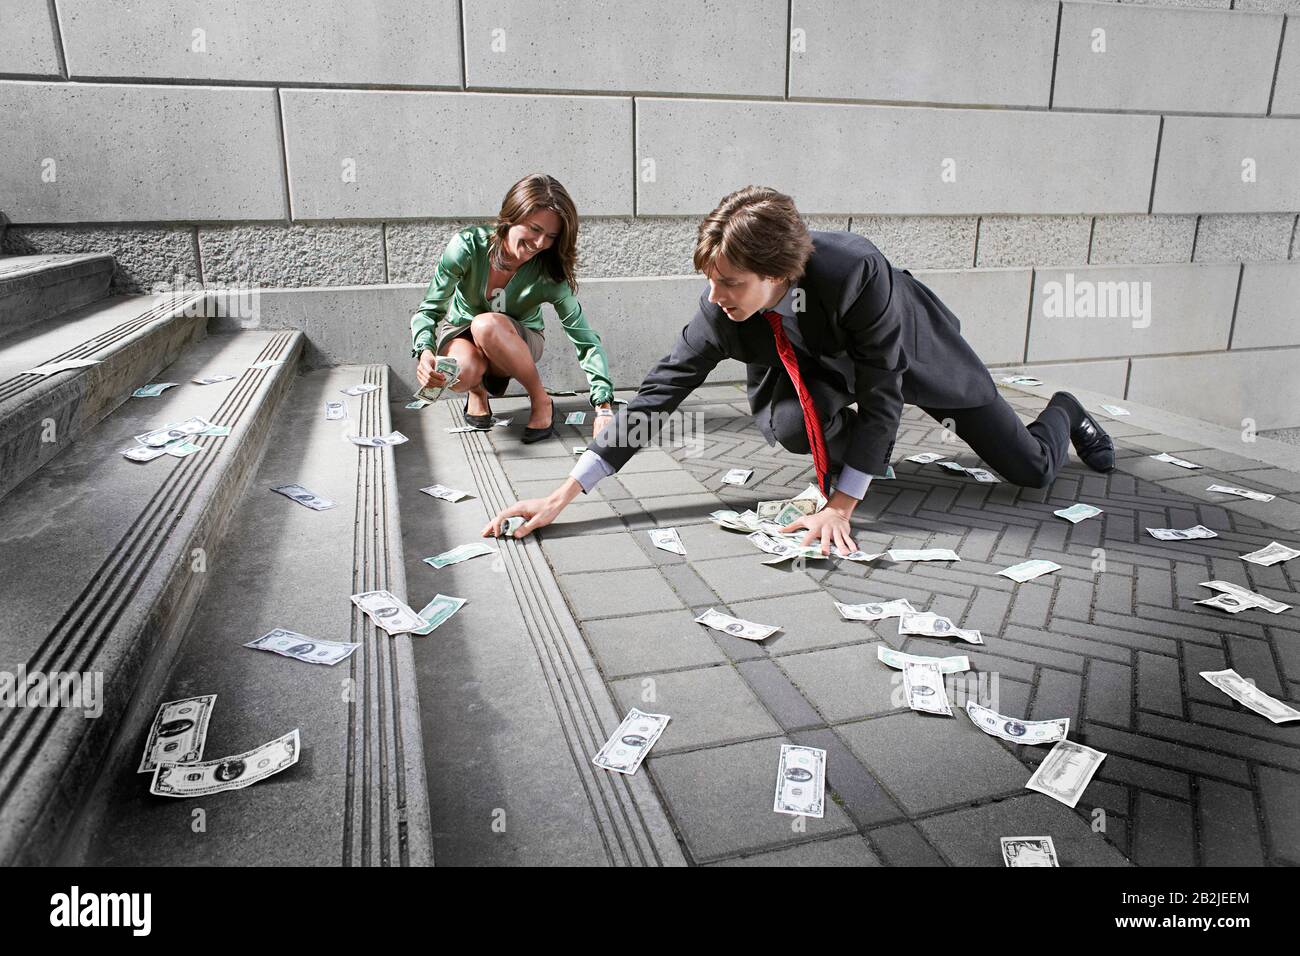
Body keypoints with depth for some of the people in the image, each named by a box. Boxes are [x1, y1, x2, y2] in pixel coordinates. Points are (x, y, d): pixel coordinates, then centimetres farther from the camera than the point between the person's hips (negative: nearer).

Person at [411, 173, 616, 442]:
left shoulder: (549, 275, -25)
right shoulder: (467, 246, -25)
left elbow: (586, 341, -26)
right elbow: (429, 309, -21)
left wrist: (604, 407, -38)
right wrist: (425, 352, -43)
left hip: (517, 343, 0)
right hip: (459, 333, 0)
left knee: (486, 325, -37)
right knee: (462, 373, -37)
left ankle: (541, 401, -14)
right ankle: (477, 390, 4)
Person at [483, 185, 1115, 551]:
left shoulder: (855, 270, -42)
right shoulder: (722, 308, -30)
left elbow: (882, 390, -35)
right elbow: (657, 395, -28)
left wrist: (839, 507, -37)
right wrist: (561, 498, -33)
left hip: (914, 352, -2)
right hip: (831, 362, 3)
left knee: (1032, 469, 2)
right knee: (788, 425, -32)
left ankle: (1063, 413, 42)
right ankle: (866, 448, 5)